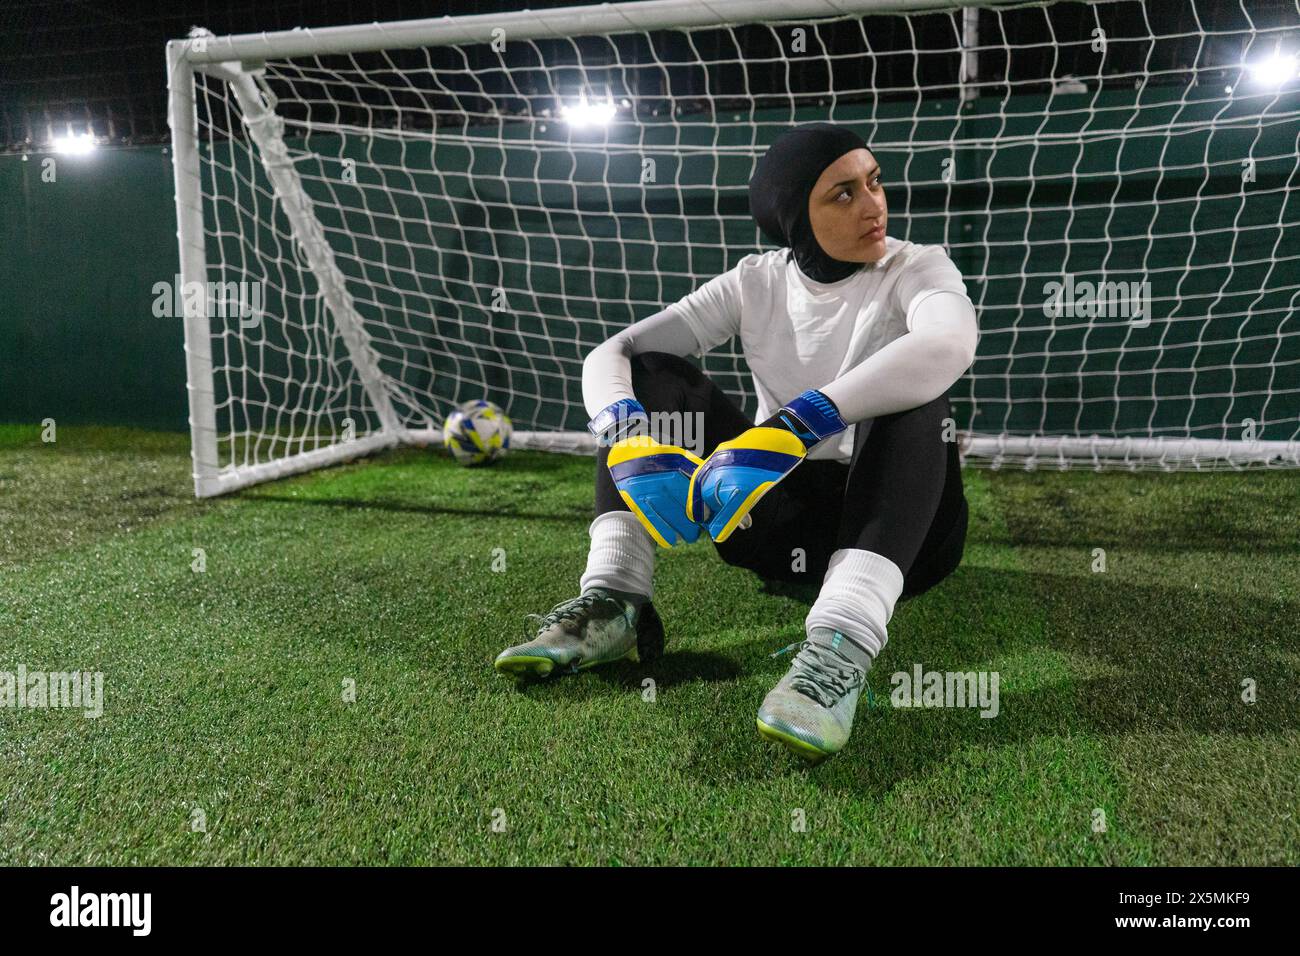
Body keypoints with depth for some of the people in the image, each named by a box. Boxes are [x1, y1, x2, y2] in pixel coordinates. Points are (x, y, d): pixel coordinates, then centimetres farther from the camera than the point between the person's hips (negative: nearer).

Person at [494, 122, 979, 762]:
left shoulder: (916, 268, -7)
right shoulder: (756, 282, 1)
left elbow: (950, 344, -34)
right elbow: (611, 356, -6)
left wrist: (791, 428, -42)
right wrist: (633, 444, -28)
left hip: (900, 525, -3)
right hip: (775, 522, 3)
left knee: (912, 398, -32)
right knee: (651, 373, -8)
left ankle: (841, 646, -49)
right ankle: (614, 601, -23)